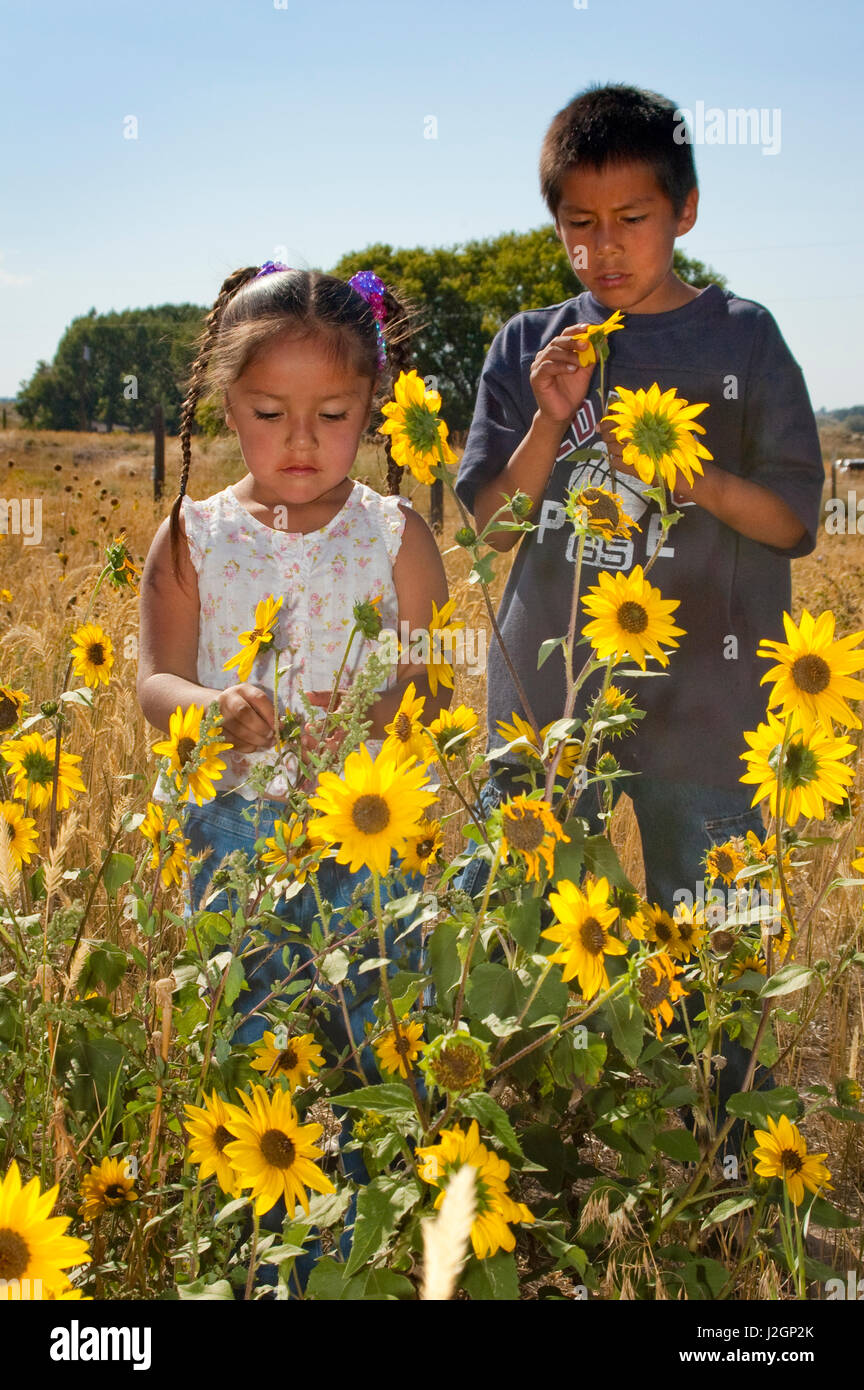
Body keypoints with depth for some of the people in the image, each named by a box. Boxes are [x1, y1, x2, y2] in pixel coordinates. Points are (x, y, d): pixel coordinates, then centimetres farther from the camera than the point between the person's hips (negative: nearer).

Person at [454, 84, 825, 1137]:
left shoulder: (741, 340, 2)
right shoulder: (529, 348, 8)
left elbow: (794, 522, 1)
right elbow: (491, 523, 6)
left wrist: (684, 468, -15)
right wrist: (552, 422, -9)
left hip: (703, 701, -1)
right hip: (546, 694, 2)